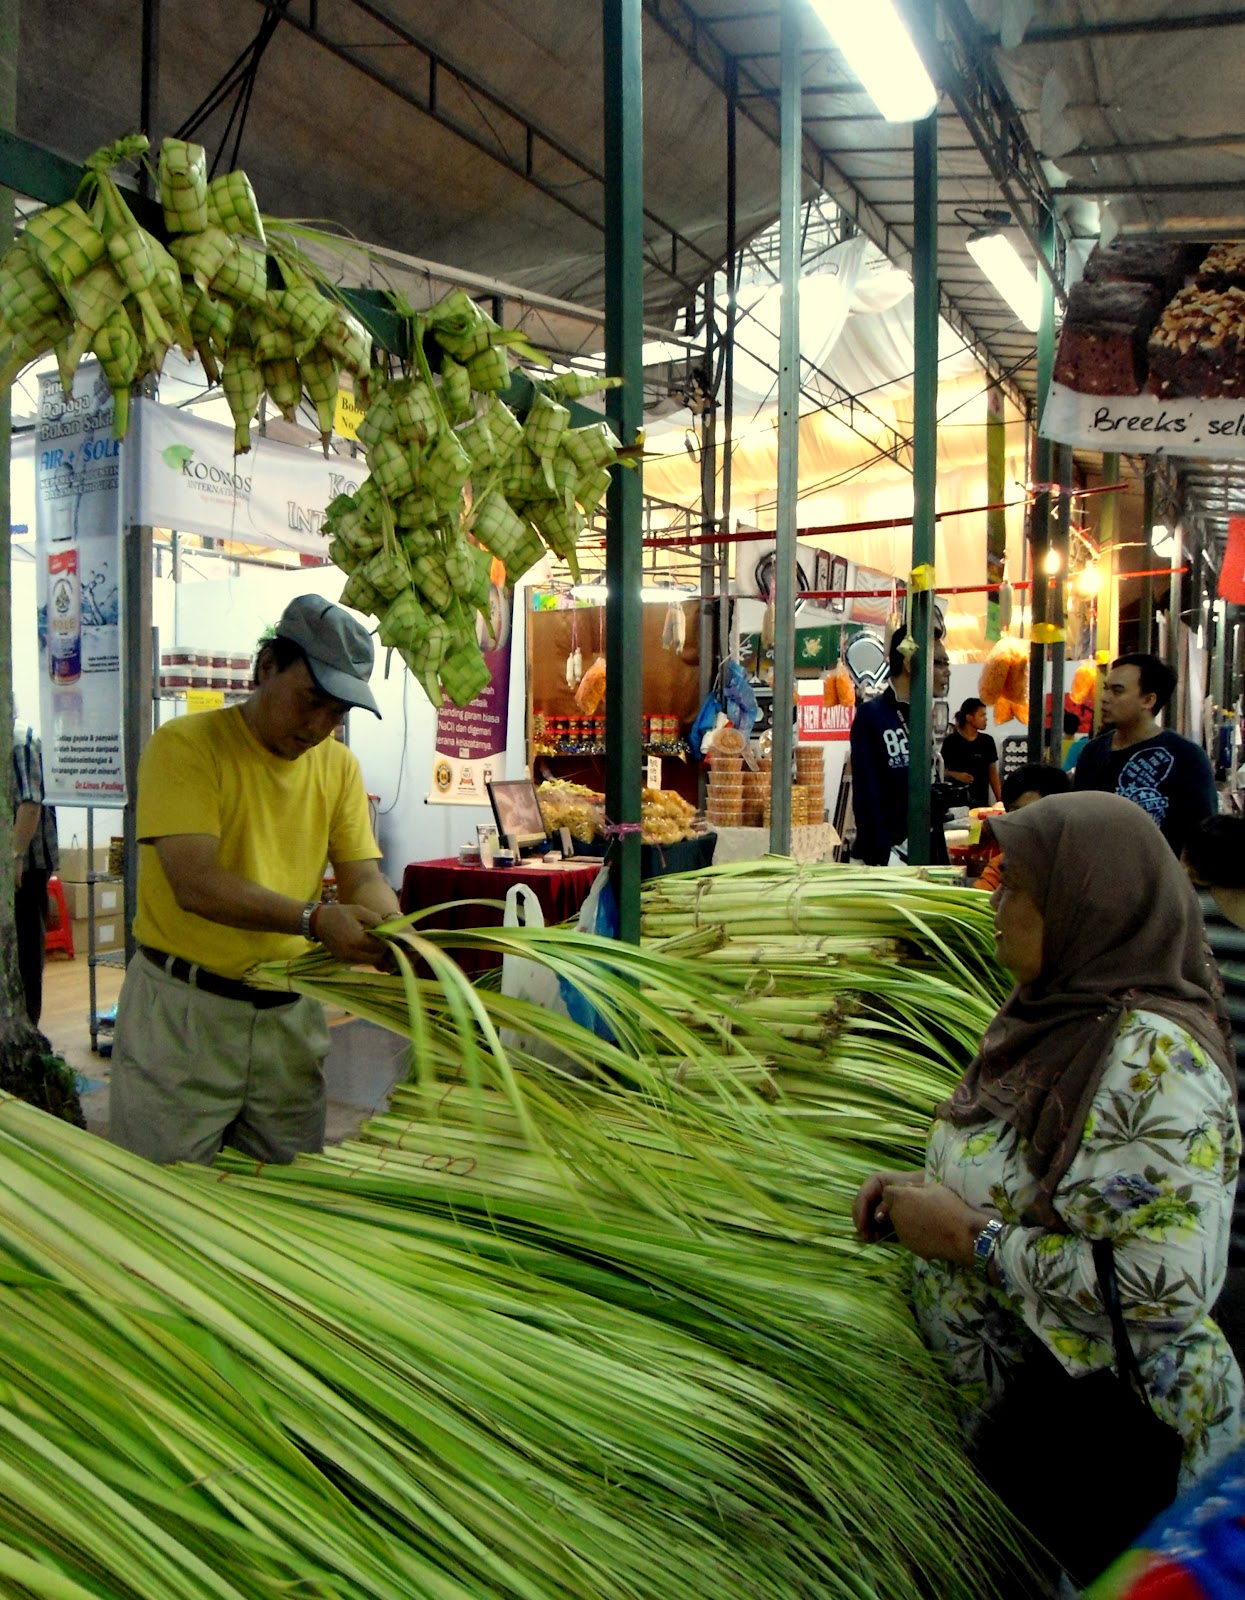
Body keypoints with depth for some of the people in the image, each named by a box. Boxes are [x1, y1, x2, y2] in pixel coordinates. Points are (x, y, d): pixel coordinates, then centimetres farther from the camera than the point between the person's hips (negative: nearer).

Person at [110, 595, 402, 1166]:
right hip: (183, 1011, -5)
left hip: (290, 1013, 5)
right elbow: (195, 884, -21)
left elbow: (362, 876, 2)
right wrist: (314, 920, -32)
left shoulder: (339, 765, 7)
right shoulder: (185, 744, -11)